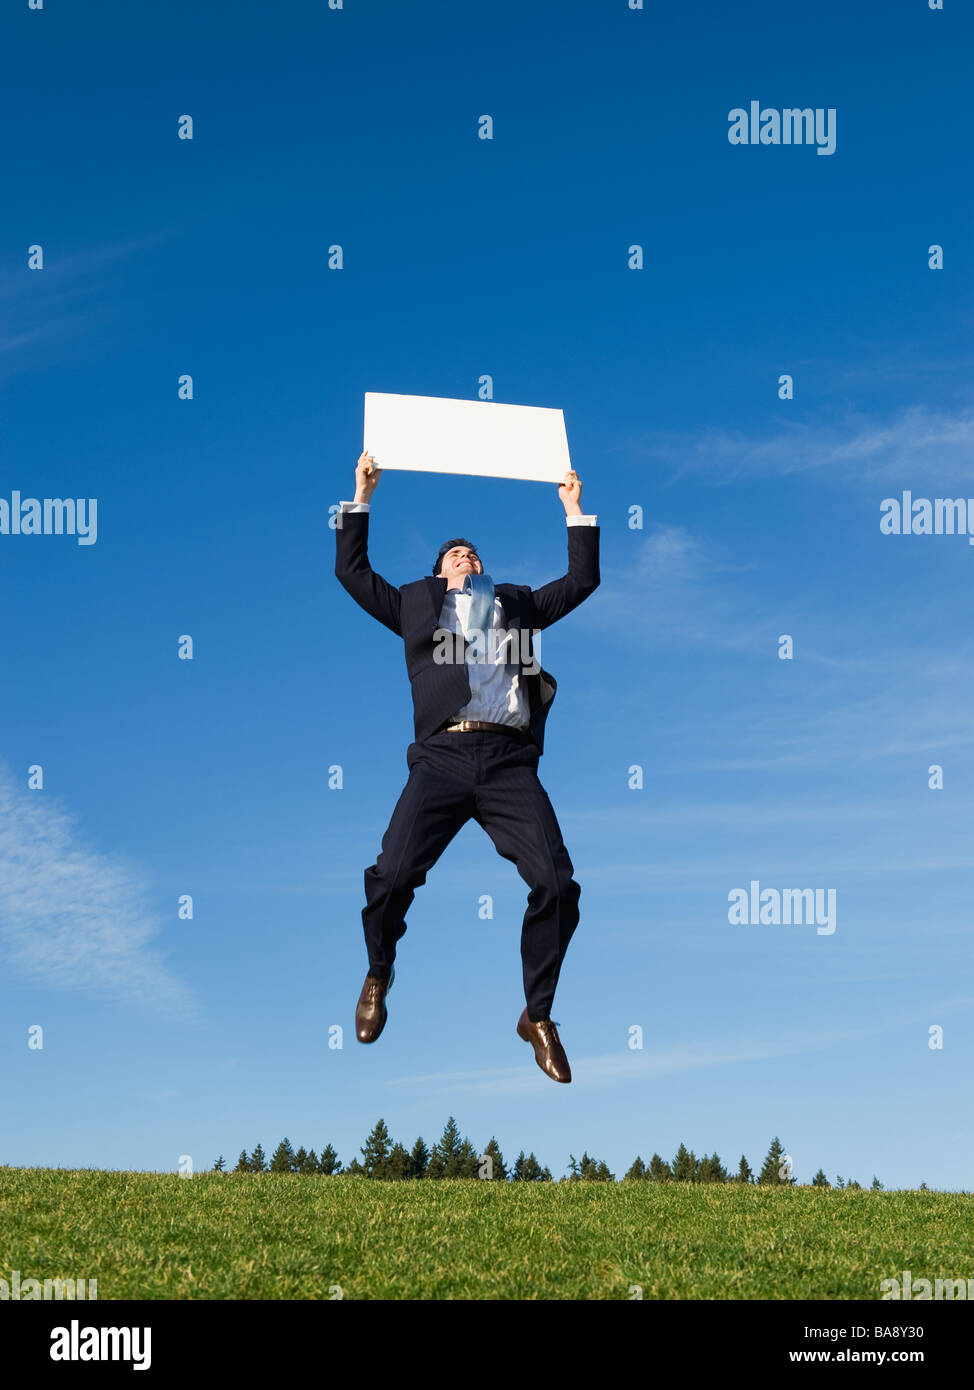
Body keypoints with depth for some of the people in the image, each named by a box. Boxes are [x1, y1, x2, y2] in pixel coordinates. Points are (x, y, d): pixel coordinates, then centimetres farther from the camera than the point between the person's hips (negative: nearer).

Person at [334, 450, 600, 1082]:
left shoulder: (517, 602, 31)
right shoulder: (416, 602, 28)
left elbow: (582, 580, 33)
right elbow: (352, 571, 26)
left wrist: (575, 509, 33)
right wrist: (362, 496, 26)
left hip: (510, 762, 1)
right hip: (443, 757, -1)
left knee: (557, 883, -15)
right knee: (392, 876, -19)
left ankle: (539, 1015, 4)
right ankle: (378, 977, 13)